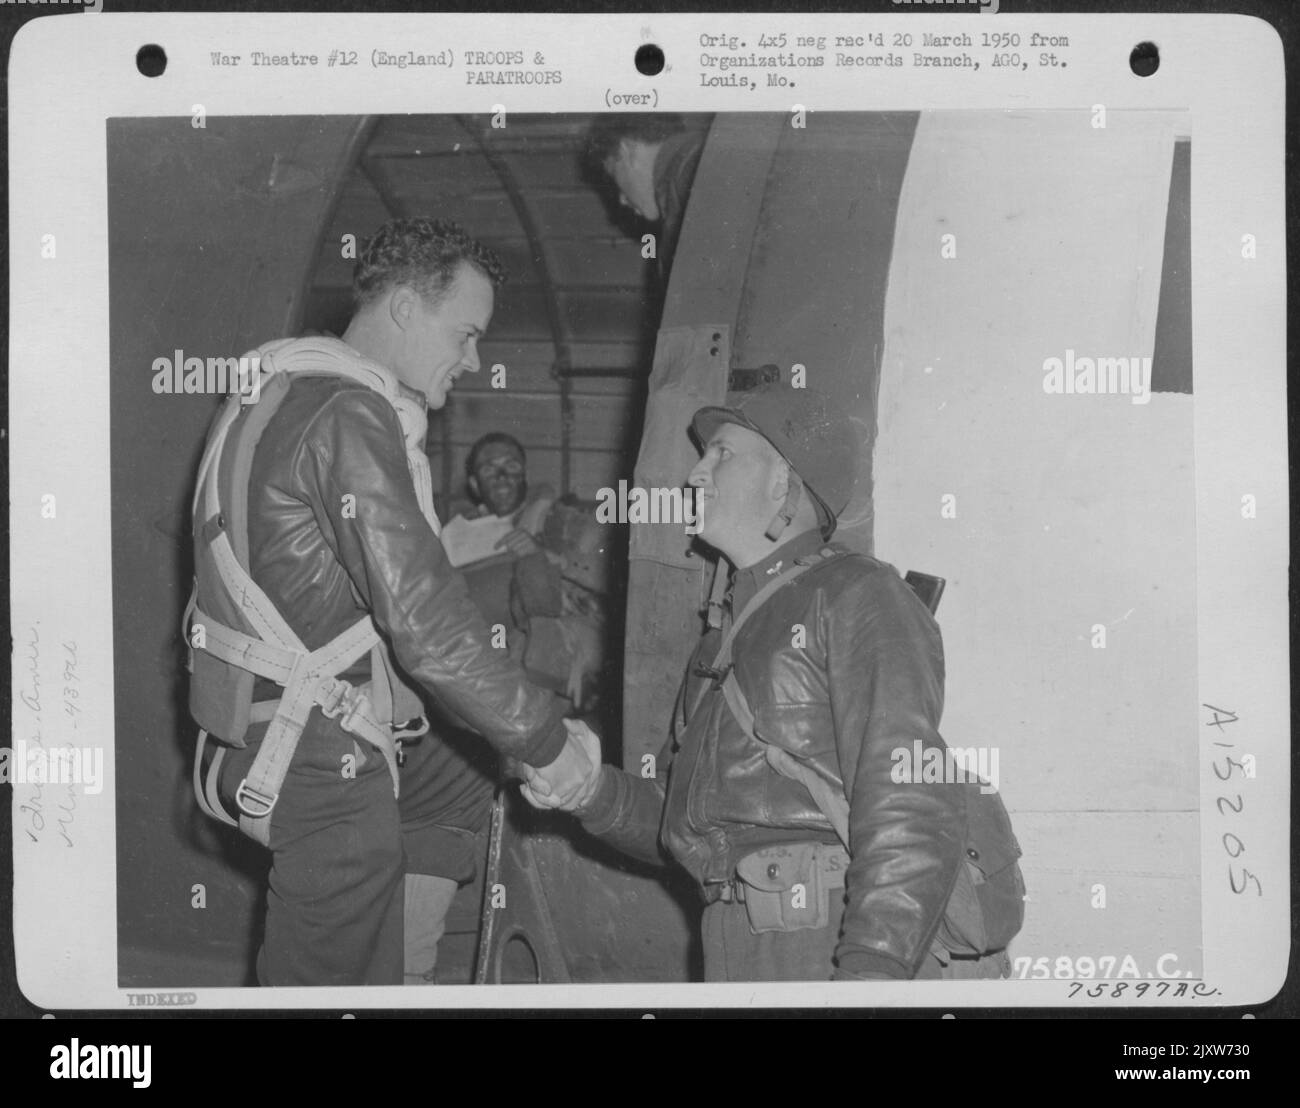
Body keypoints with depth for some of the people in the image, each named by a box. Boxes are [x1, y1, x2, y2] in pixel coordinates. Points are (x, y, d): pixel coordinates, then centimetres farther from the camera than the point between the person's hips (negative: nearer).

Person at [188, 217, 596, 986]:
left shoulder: (286, 395, 15)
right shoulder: (350, 416, -18)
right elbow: (424, 622, -22)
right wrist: (544, 741, -12)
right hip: (321, 761, -10)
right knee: (333, 979, -2)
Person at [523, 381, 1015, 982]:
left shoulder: (856, 595, -2)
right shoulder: (730, 629, 23)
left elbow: (911, 811, -13)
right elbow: (676, 820, 23)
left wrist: (871, 969, -22)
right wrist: (596, 792, 4)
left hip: (835, 948, -7)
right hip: (736, 949, 7)